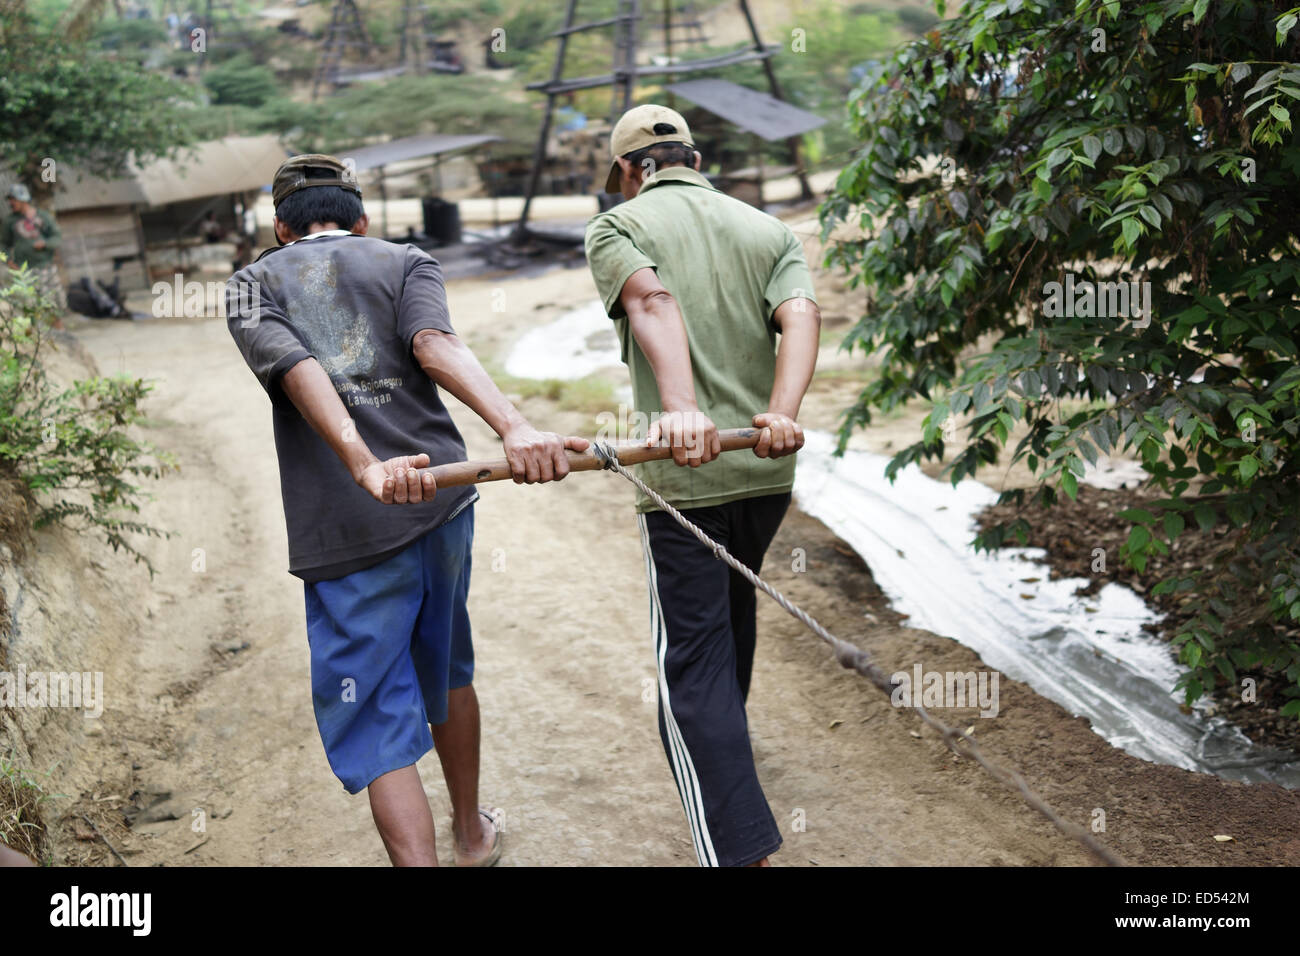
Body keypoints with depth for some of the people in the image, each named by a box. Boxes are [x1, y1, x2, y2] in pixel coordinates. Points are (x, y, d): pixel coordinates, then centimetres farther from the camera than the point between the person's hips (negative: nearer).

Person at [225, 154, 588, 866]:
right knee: (444, 670, 25)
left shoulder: (251, 285, 10)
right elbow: (435, 345, -13)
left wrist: (367, 468, -27)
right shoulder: (406, 261, 11)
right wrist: (514, 428, -29)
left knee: (378, 730, 3)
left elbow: (298, 372, -12)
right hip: (441, 501, 3)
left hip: (344, 533, -3)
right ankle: (472, 836, 42)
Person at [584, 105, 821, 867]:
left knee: (692, 656, 0)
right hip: (768, 468, 5)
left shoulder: (618, 227, 1)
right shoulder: (769, 229, 12)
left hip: (683, 476, -5)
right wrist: (782, 414, -23)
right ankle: (723, 740, 53)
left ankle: (742, 848, -7)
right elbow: (801, 315, -8)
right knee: (734, 604, 29)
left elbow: (652, 302, -21)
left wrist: (680, 408, -36)